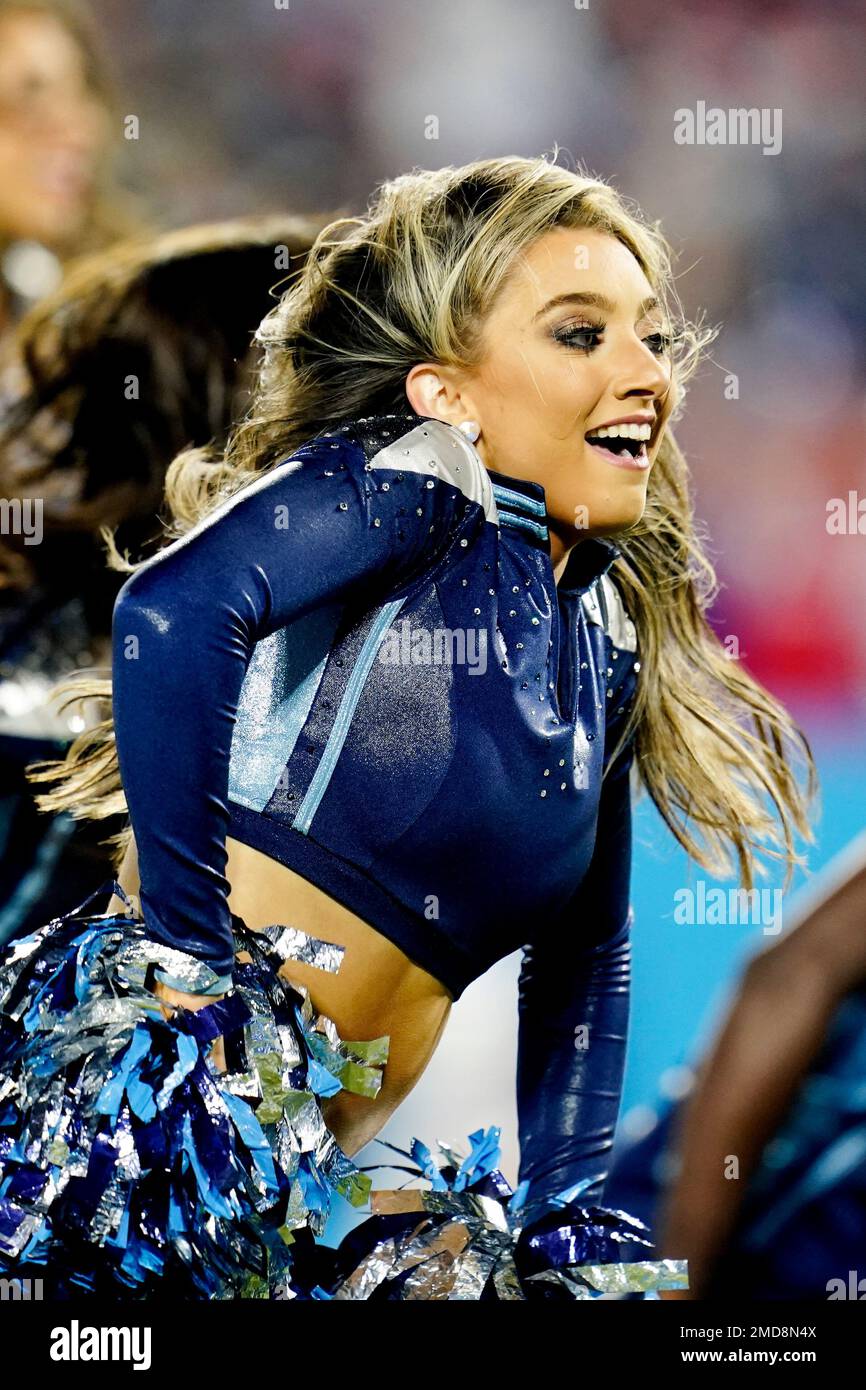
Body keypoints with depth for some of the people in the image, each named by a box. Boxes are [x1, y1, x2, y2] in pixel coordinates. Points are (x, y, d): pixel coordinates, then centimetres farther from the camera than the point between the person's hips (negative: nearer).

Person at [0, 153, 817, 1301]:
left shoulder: (613, 637, 19)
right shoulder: (413, 480, -4)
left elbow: (585, 959, 27)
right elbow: (174, 610, -23)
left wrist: (563, 1224, 19)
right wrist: (186, 948, -22)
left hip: (321, 1165, 8)